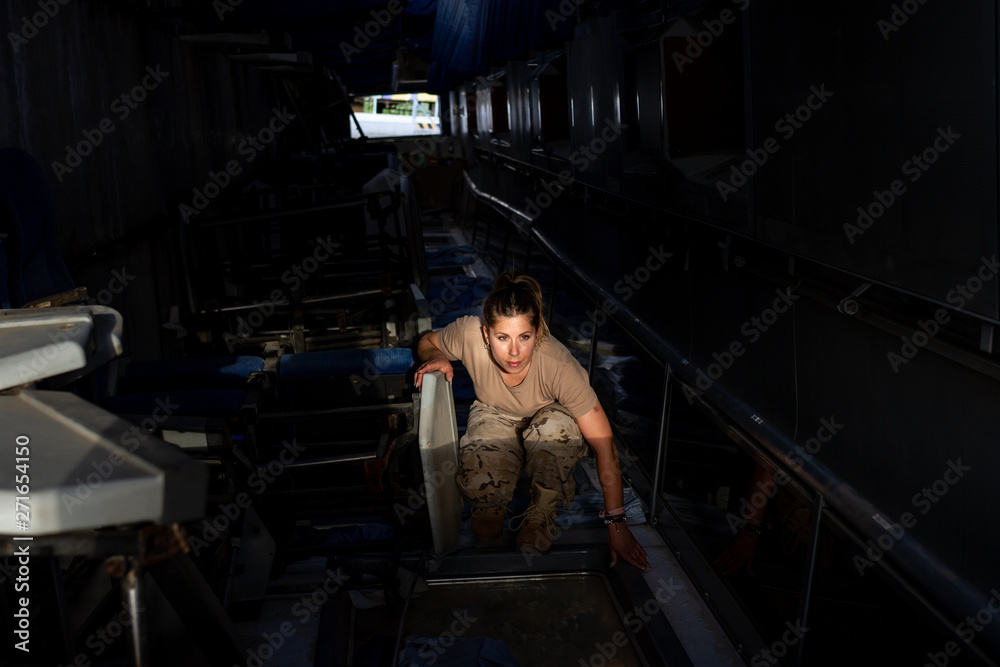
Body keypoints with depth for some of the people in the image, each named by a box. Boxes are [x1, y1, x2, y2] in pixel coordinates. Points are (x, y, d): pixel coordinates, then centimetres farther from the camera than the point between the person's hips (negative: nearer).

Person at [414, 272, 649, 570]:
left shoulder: (559, 365, -38)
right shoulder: (468, 333, -32)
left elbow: (605, 448, -32)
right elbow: (427, 342, -5)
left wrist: (616, 526, -31)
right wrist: (436, 358, -31)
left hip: (549, 414, -1)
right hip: (495, 414, 1)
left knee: (558, 430, -39)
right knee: (478, 484, -30)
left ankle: (540, 517, -10)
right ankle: (491, 510, 9)